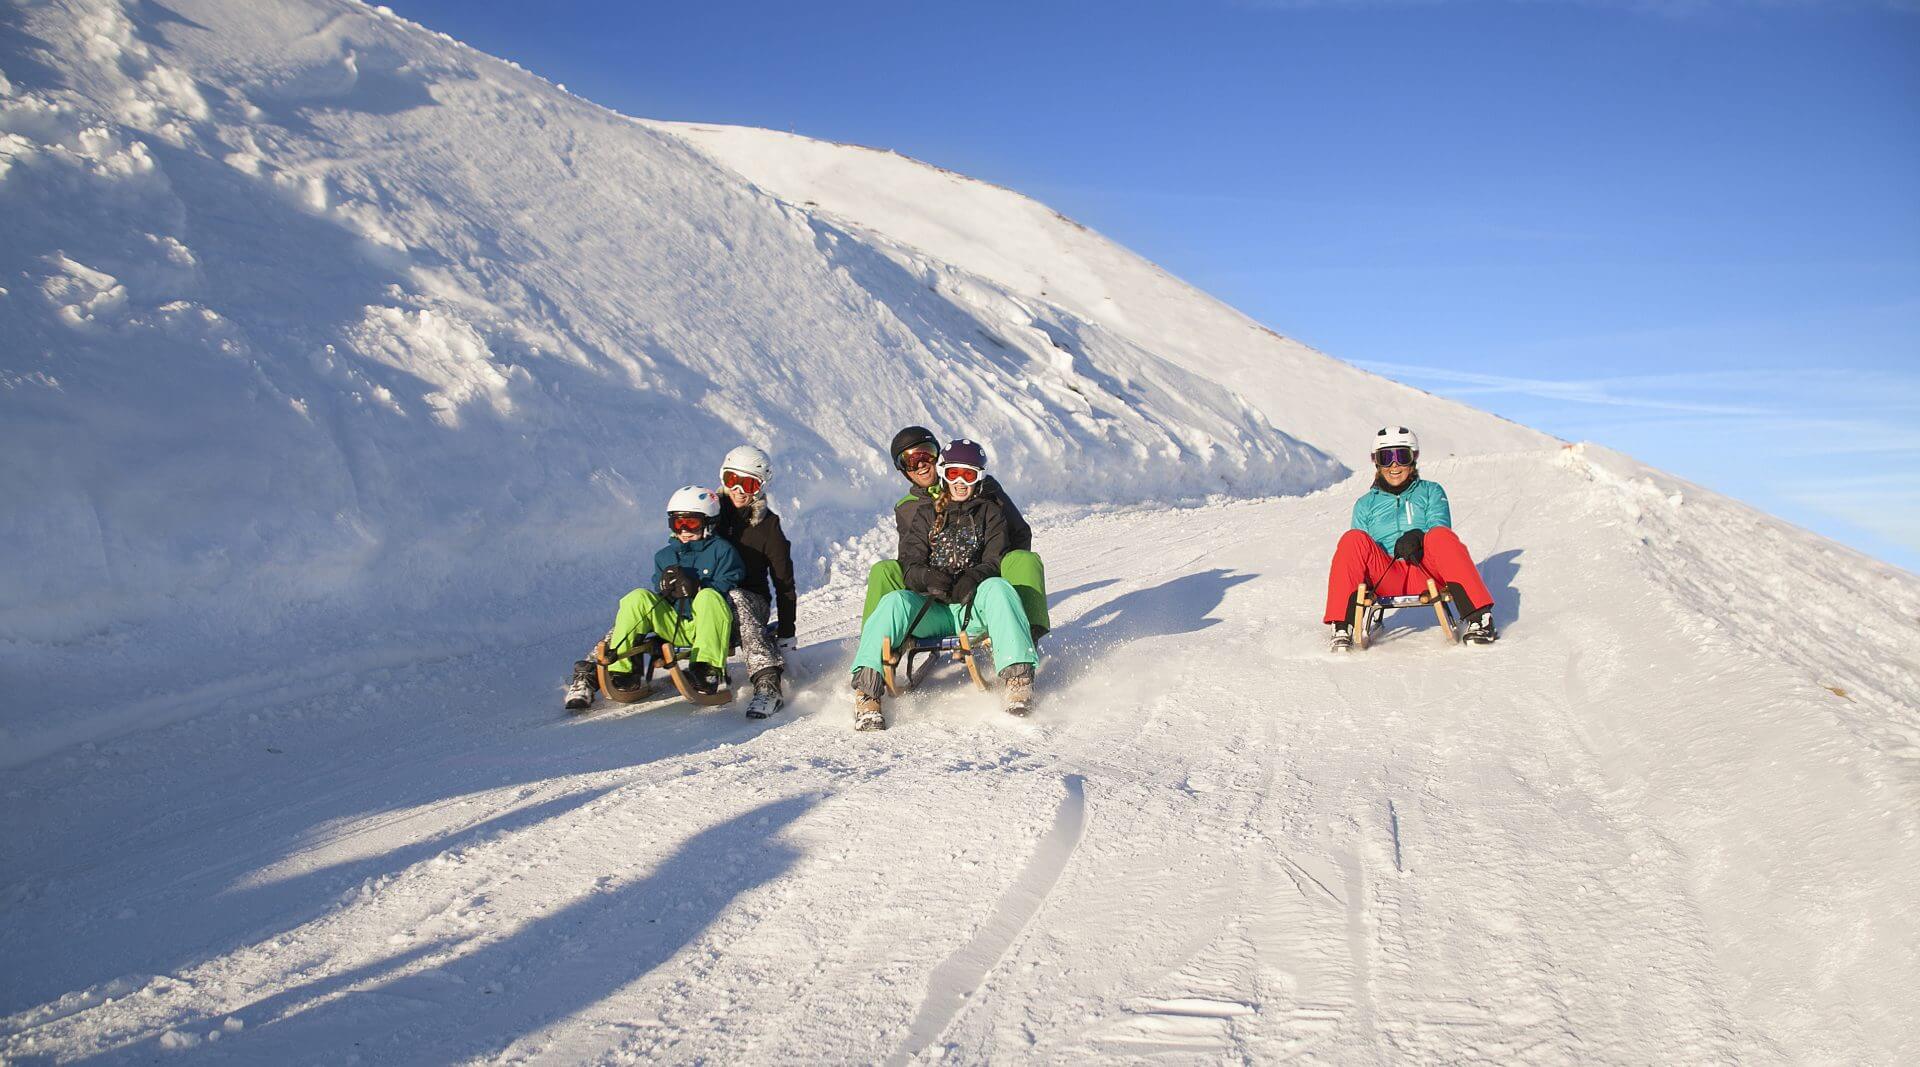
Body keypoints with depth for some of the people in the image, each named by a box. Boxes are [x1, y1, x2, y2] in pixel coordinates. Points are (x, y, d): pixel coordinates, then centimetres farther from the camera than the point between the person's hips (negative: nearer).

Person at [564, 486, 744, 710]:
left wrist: (695, 589, -22)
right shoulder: (664, 556, 17)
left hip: (711, 627, -4)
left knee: (708, 597, -34)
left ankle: (708, 671, -39)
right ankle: (618, 670, -18)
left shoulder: (722, 550, 2)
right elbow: (659, 602, 12)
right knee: (638, 598, -15)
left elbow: (728, 590, -8)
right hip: (676, 630, 4)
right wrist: (665, 589, -11)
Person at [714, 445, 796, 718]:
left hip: (752, 599, -3)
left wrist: (786, 634, -5)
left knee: (735, 598, -41)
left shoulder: (768, 525, 0)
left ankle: (768, 682, -52)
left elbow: (784, 582, 1)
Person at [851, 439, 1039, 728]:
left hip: (973, 604, 0)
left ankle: (1017, 676, -44)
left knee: (998, 588, -33)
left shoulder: (990, 512, 15)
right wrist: (927, 577, -22)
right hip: (929, 609, 1)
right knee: (894, 602, -30)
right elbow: (909, 565, 4)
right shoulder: (922, 512, 15)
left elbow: (996, 561, 2)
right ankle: (866, 691, -40)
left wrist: (974, 577, -23)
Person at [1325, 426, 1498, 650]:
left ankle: (1477, 617, -34)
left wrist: (1418, 538, -22)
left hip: (1426, 572, -1)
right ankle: (1342, 626, -33)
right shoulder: (1365, 505, 22)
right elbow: (1363, 551, 14)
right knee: (1354, 540, -27)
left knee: (1441, 535, -31)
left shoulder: (1430, 491, 19)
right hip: (1386, 579, 1)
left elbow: (1440, 528, 1)